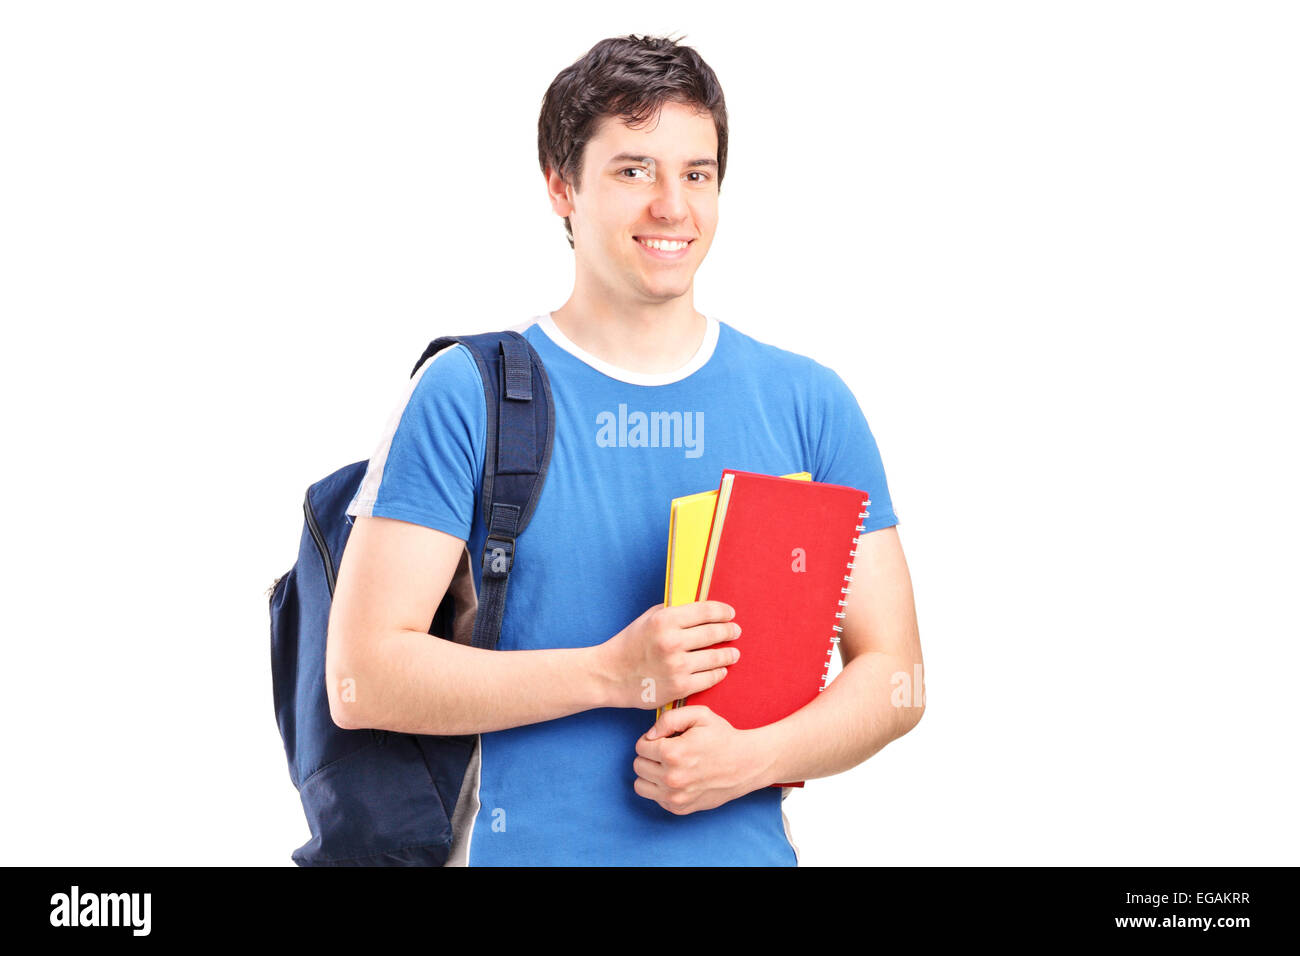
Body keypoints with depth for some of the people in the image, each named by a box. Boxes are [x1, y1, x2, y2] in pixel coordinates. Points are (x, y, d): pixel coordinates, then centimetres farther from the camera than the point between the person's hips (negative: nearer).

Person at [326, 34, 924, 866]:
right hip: (527, 845, -2)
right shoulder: (467, 397, -5)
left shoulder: (809, 404, 3)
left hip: (746, 844, 2)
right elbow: (362, 676, -10)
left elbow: (893, 672, 3)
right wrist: (608, 673, -18)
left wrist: (753, 757, -15)